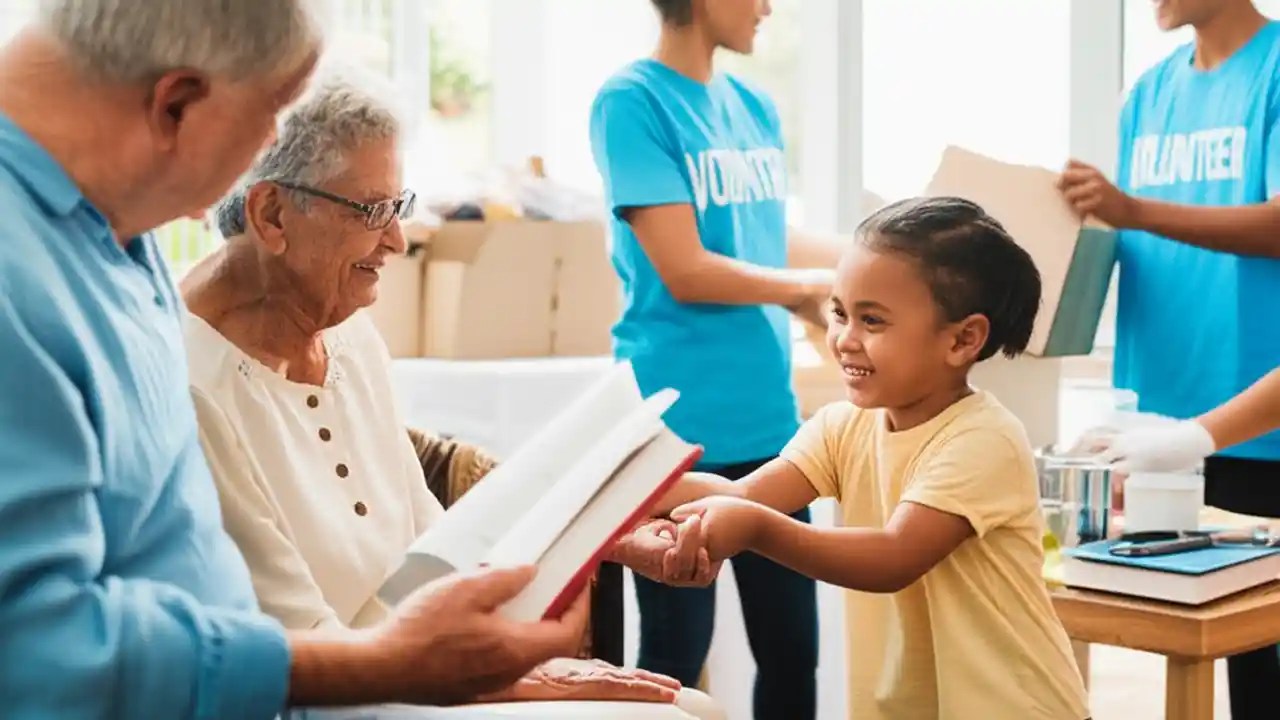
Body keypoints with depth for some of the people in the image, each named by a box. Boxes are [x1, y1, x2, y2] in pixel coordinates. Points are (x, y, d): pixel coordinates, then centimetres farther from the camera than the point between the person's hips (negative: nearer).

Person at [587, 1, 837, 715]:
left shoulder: (756, 108, 11)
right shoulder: (632, 101, -10)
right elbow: (685, 271, -15)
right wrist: (816, 285, -4)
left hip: (767, 417, 6)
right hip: (681, 424, -6)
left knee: (792, 648, 11)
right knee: (676, 655, 5)